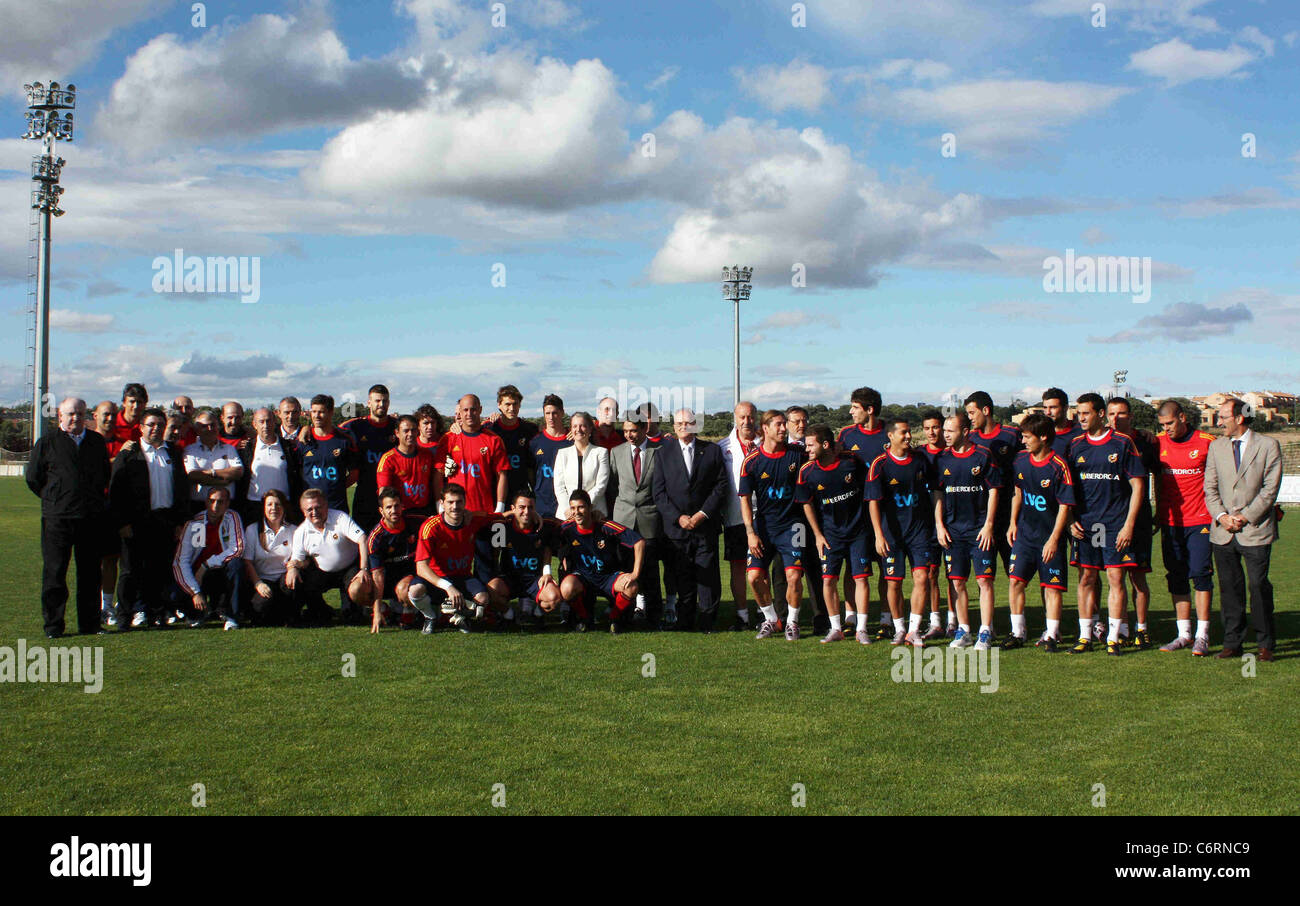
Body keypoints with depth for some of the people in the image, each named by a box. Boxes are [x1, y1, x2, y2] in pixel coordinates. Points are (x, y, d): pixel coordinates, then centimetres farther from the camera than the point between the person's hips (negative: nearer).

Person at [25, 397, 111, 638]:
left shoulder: (97, 442, 12)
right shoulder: (47, 442, 2)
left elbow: (105, 474, 23)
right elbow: (33, 477, 6)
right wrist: (53, 499, 6)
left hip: (92, 518, 3)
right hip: (57, 518, -3)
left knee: (90, 572, 7)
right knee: (54, 572, -1)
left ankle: (90, 624, 14)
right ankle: (53, 625, 6)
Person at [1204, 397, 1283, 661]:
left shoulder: (1268, 446, 0)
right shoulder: (1216, 446, 11)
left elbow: (1270, 488, -5)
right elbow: (1210, 487, 9)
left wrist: (1247, 516, -10)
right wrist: (1221, 516, -6)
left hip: (1255, 530, -4)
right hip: (1223, 531, 4)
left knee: (1259, 586, -3)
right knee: (1229, 588, 6)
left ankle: (1265, 644, 9)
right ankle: (1232, 643, 14)